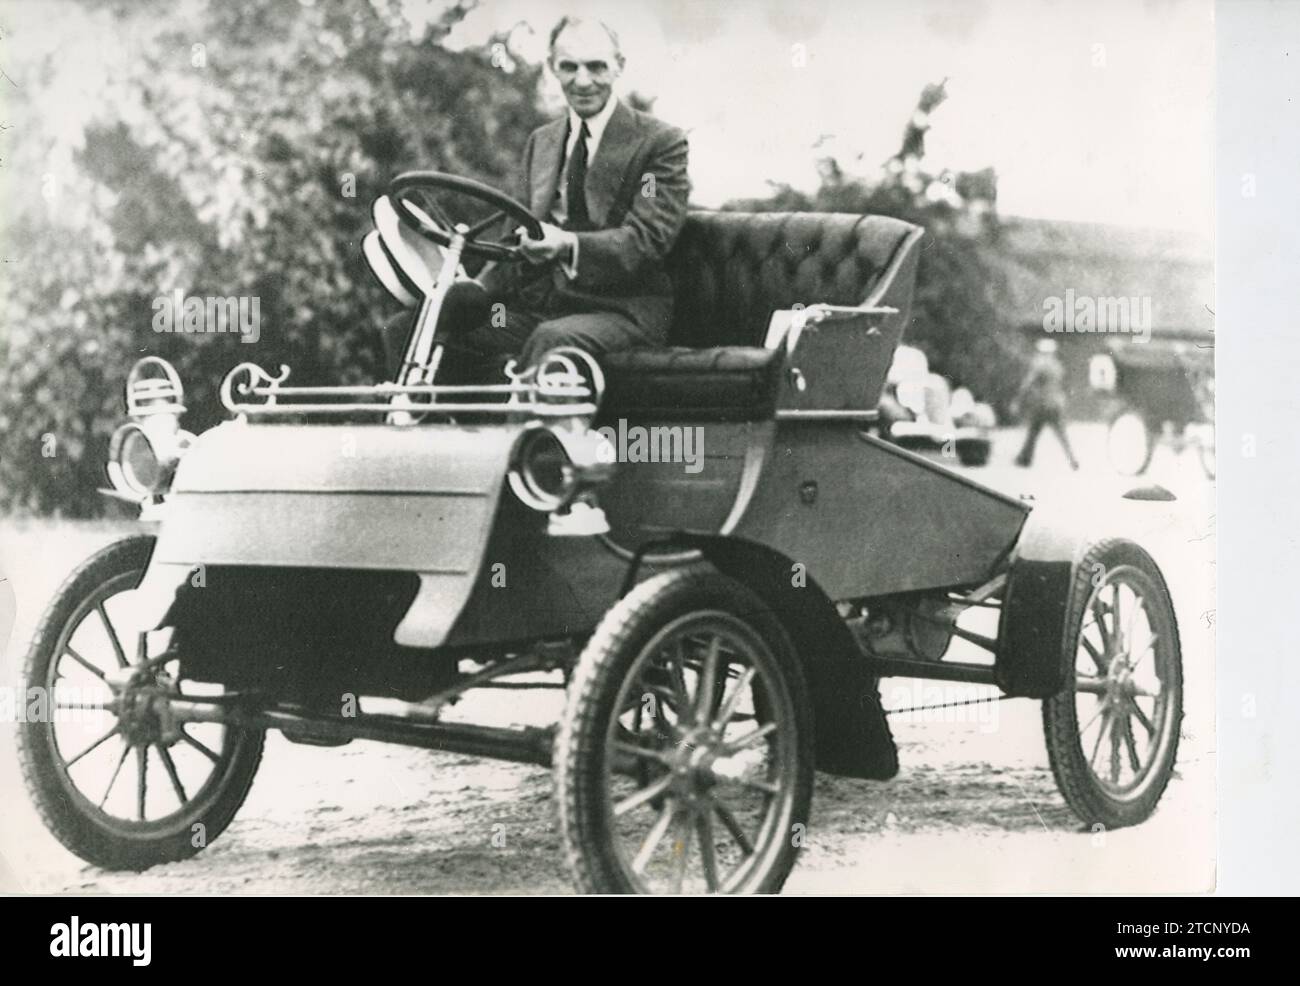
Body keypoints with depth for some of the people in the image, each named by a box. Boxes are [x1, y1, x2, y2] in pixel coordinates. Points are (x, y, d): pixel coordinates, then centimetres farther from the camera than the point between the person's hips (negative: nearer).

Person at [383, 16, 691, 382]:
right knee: (407, 329, -11)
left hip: (619, 308, -6)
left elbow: (646, 238, -14)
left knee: (553, 339, -40)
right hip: (539, 303, 6)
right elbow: (517, 238, 18)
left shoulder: (662, 142, -2)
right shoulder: (540, 141, 19)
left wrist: (569, 245, -33)